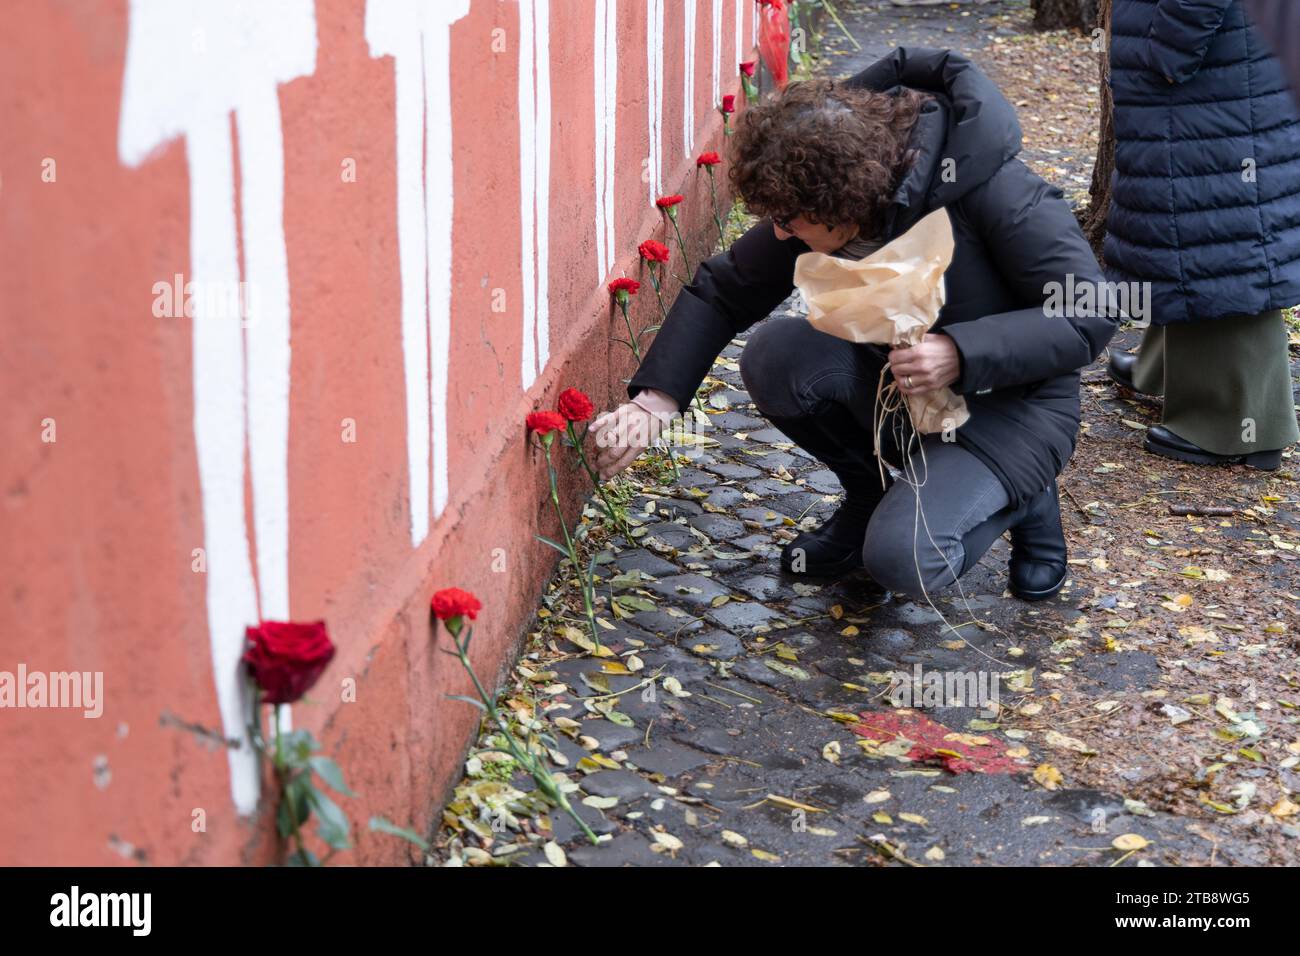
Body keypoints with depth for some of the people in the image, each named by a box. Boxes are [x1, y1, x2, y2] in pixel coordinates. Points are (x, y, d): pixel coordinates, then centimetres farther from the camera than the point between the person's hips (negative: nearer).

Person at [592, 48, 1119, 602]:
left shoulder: (996, 194, -29)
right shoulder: (813, 205, -13)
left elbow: (1091, 317, -24)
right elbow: (722, 292, -5)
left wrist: (961, 352, -37)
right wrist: (652, 402, -17)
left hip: (1013, 405, -5)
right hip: (899, 387, 6)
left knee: (903, 559, -28)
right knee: (774, 356, -23)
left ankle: (1022, 498, 5)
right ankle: (871, 497, 3)